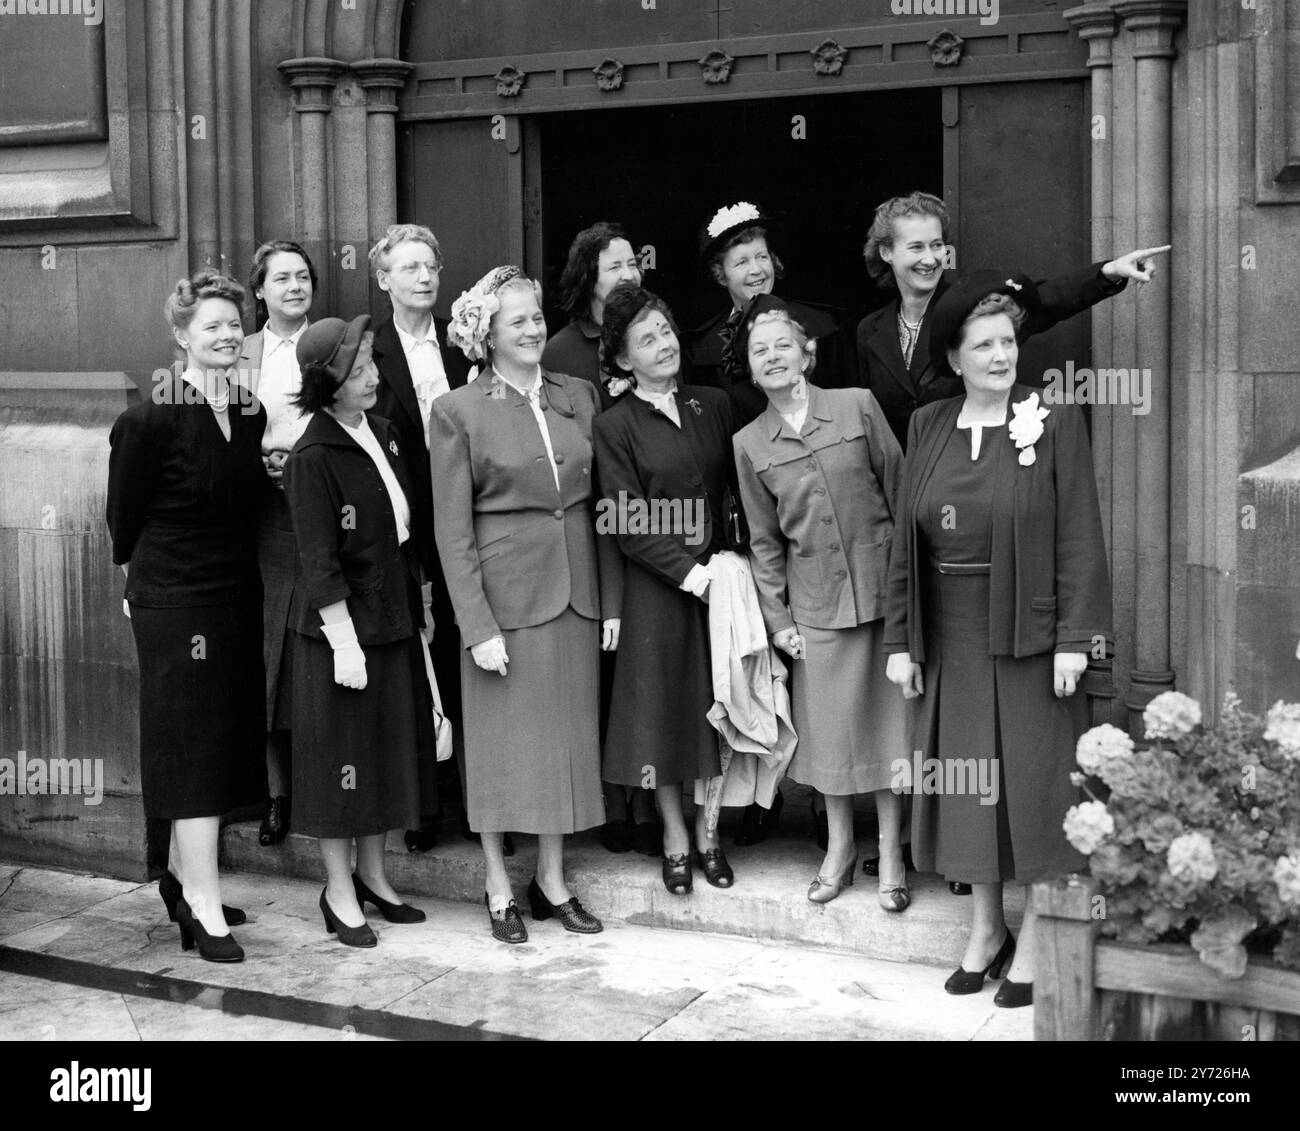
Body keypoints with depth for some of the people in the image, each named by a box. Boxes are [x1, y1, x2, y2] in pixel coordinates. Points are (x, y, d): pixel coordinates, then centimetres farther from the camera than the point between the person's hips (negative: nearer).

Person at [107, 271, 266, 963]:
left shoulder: (252, 414, 5)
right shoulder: (151, 420, -13)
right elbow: (124, 515, -4)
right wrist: (142, 576, 6)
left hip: (238, 594, 7)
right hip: (175, 600, -7)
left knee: (226, 738, 13)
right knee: (193, 743, -5)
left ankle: (182, 873, 28)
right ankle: (203, 905, -1)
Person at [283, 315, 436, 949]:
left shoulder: (383, 433, 6)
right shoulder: (313, 457, -16)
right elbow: (319, 562, -18)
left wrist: (419, 605, 14)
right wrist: (344, 642, -19)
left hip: (394, 620, 8)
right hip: (341, 626, -8)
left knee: (391, 749, 15)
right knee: (340, 754, 3)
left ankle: (373, 875, 30)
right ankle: (338, 891, 16)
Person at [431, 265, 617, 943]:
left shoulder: (579, 397, 7)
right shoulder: (458, 411, -6)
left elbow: (603, 505, 9)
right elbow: (452, 531, -7)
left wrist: (610, 601, 4)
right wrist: (477, 626, -12)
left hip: (576, 593, 4)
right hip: (505, 594, -4)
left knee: (567, 738, 11)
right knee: (501, 742, 5)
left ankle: (552, 881, 25)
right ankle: (499, 890, 18)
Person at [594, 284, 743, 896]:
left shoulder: (714, 405, 7)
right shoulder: (614, 426, -5)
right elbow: (626, 525, -9)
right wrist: (688, 572, -15)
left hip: (719, 575, 3)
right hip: (655, 587, -3)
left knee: (717, 701, 7)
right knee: (661, 703, 5)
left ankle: (708, 830, 22)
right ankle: (675, 837, 20)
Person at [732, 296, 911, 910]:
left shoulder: (858, 405, -3)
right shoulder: (750, 444, 3)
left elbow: (900, 492, 1)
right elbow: (763, 539, 8)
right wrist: (777, 619, 4)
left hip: (883, 583, -1)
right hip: (816, 599, 1)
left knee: (888, 717, 4)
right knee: (829, 723, 7)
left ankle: (890, 853, 17)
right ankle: (839, 847, 25)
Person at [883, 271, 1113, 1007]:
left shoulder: (1054, 422, -6)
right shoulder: (929, 426, 5)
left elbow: (1079, 537, -9)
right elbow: (906, 539, 6)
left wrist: (1074, 638, -15)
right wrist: (900, 640, 4)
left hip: (1029, 634, -4)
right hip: (952, 638, 4)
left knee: (1033, 777, 2)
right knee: (967, 778, 10)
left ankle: (1037, 937, 14)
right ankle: (987, 926, 24)